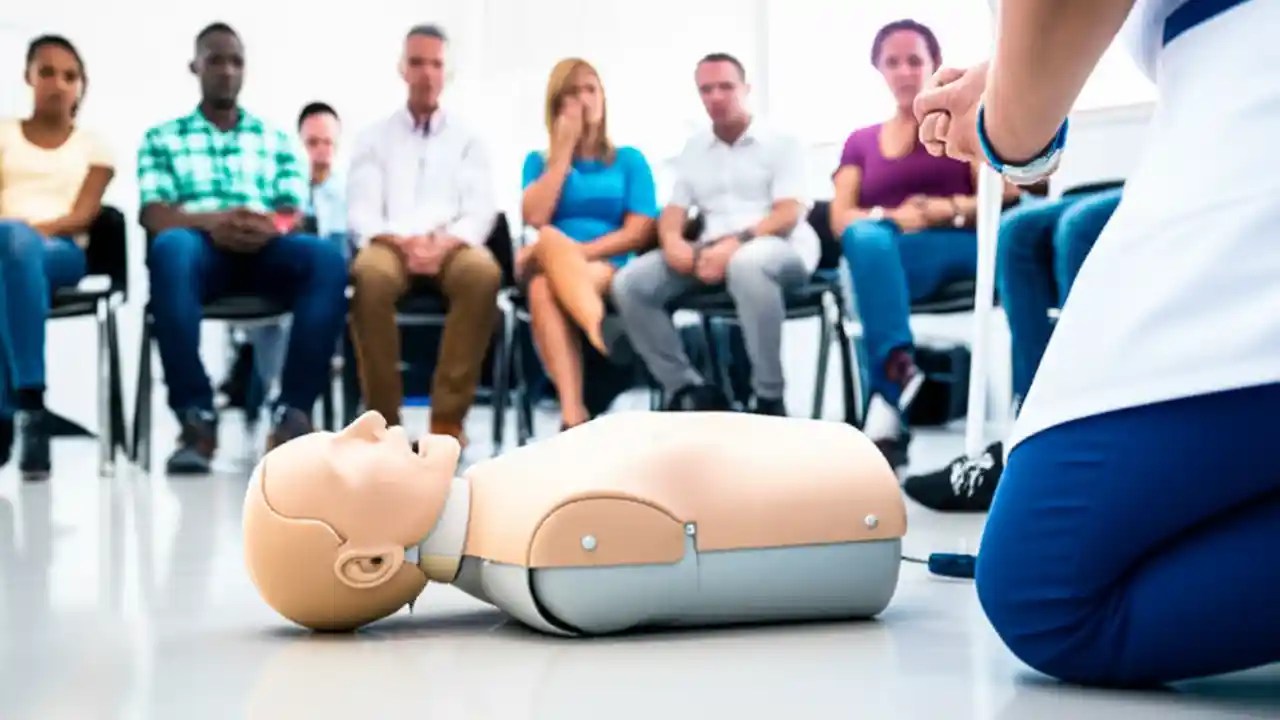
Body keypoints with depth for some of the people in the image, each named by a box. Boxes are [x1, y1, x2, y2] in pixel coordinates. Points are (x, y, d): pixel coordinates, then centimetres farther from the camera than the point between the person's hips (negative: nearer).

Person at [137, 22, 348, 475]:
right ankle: (197, 418, -37)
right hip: (201, 248, -1)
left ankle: (293, 412, -35)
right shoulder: (162, 138, 20)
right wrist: (210, 222, -18)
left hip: (266, 250, 2)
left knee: (327, 259, -33)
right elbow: (153, 214, 4)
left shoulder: (276, 139, 25)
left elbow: (294, 215, 11)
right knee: (170, 247, -40)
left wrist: (269, 226, -15)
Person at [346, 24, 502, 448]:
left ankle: (448, 417, -30)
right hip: (391, 244, 0)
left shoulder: (467, 138, 18)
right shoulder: (375, 138, 17)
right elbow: (361, 210, 5)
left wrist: (446, 242, -16)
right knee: (371, 275, -38)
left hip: (451, 247, 0)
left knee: (484, 273, -37)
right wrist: (401, 241, -16)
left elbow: (481, 209, 5)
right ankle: (384, 417, -28)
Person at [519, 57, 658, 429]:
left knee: (545, 288, -38)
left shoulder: (629, 160, 15)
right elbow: (535, 217, -3)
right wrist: (565, 148, 2)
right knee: (546, 254, -39)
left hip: (611, 271, -1)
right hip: (548, 267, 1)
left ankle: (572, 415, -53)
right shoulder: (539, 160, 19)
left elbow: (639, 231, 1)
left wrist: (575, 254, -13)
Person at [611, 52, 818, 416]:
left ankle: (769, 399, -30)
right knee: (629, 283, -15)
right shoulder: (694, 148, 20)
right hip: (715, 250, 5)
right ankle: (688, 388, -13)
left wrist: (738, 242, -25)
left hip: (781, 247, -5)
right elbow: (674, 210, 16)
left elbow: (788, 214, -8)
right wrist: (672, 240, -10)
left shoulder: (780, 142, 4)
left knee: (747, 264, -42)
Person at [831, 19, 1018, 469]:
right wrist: (892, 217, -12)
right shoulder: (861, 142, 23)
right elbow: (841, 220, 9)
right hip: (883, 260, 1)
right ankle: (899, 370, -50)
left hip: (958, 250, -1)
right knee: (866, 237, -35)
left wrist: (946, 210, -15)